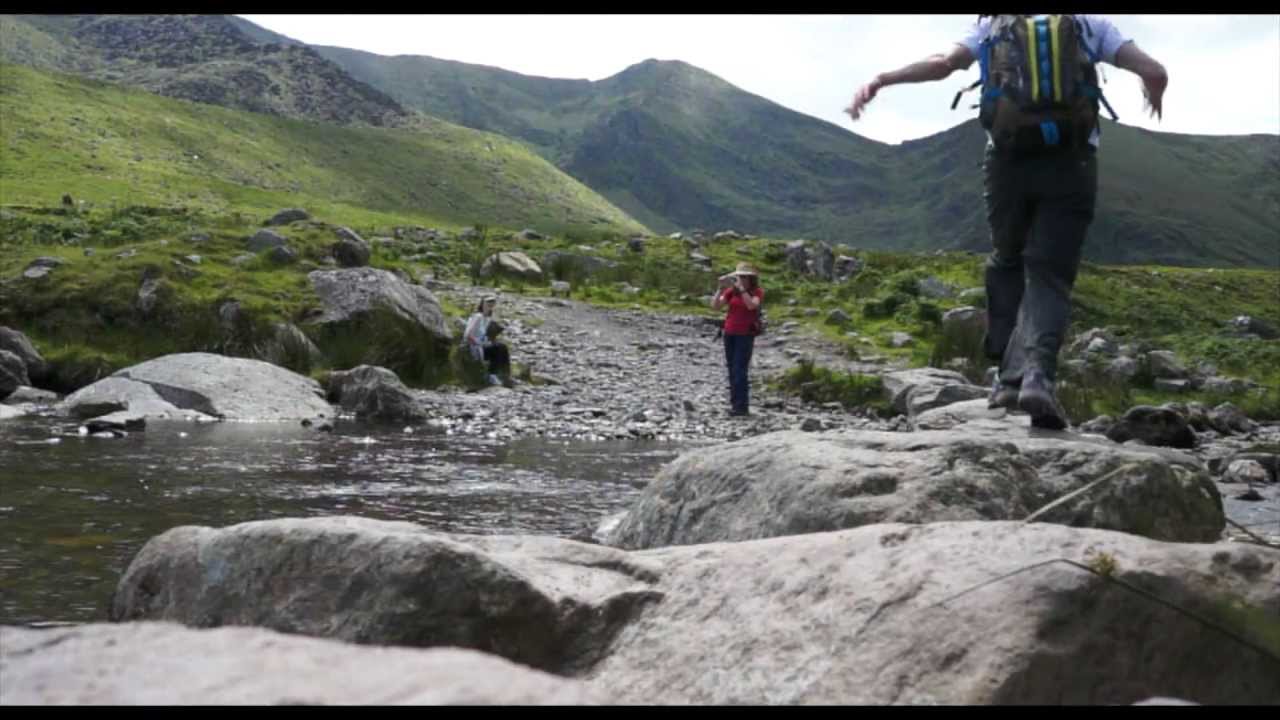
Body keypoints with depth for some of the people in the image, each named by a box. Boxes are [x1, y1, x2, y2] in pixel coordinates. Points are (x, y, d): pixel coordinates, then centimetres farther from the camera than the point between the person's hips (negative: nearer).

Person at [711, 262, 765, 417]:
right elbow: (715, 306, -1)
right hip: (729, 333, 5)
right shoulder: (731, 291, 6)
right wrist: (721, 289, -12)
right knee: (732, 370, 7)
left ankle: (742, 407, -11)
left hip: (746, 335, -5)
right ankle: (735, 404, 13)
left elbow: (752, 305, -24)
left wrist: (741, 288, -25)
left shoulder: (757, 292, -5)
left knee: (739, 371, -12)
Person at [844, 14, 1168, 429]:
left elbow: (942, 64, -4)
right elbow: (1155, 72, 6)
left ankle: (1010, 377, 10)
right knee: (1048, 277, -1)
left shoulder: (992, 27, 13)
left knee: (1007, 265, 19)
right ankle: (1037, 375, -25)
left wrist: (878, 82, -3)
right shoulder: (1089, 24, 14)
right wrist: (1154, 96, 28)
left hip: (1009, 162, 1)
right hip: (1070, 165, -1)